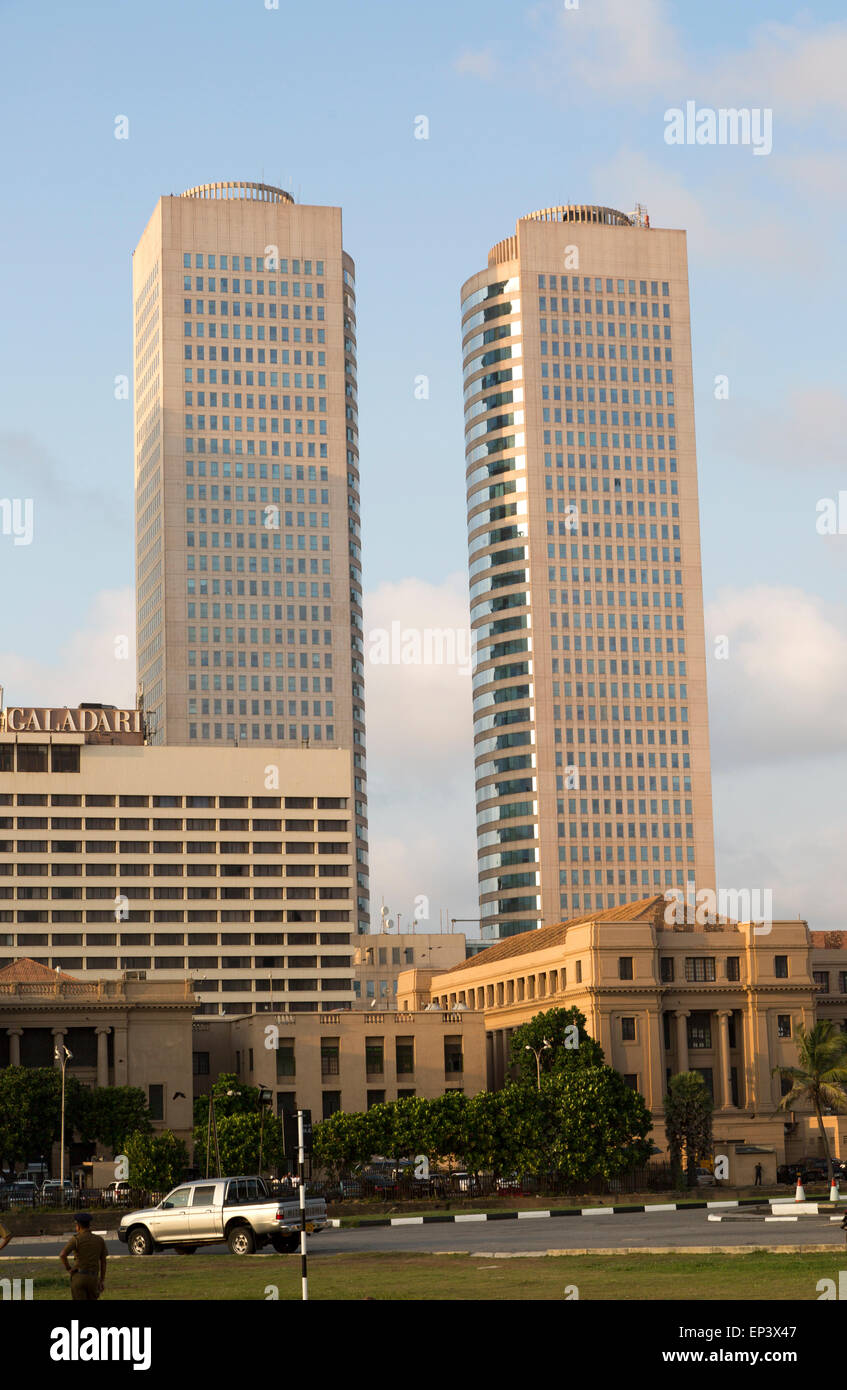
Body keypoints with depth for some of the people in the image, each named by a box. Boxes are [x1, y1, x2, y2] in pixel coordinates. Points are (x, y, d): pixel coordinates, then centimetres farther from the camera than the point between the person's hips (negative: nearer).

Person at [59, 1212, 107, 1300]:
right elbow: (103, 1261, 10)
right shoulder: (100, 1240, 7)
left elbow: (62, 1255, -18)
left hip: (78, 1277, -4)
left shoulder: (76, 1239, -6)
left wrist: (68, 1269, -2)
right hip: (93, 1279, 4)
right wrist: (102, 1280, 16)